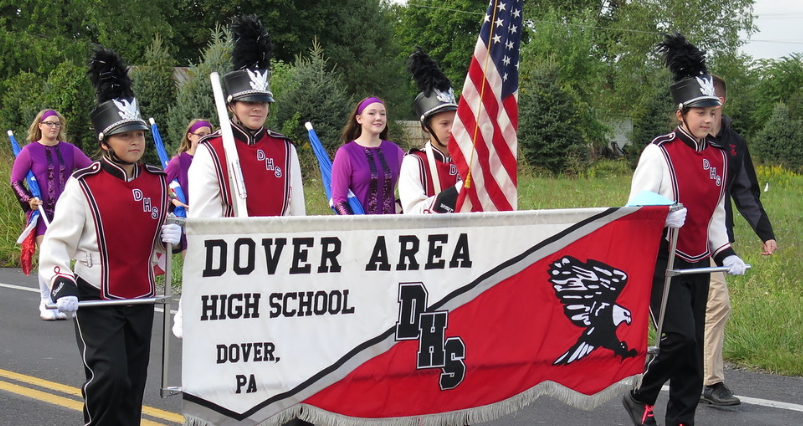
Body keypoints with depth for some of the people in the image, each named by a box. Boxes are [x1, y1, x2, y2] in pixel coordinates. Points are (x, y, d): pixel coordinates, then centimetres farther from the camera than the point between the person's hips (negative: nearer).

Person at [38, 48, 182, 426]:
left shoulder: (158, 183, 5)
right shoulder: (83, 185, -11)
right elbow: (56, 243, -11)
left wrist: (171, 236, -6)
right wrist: (61, 285, -26)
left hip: (141, 301, 5)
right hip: (96, 302, -5)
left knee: (133, 385, 10)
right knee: (109, 378, -18)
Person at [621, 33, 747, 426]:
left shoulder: (718, 157, 10)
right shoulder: (660, 153, -10)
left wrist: (725, 254, 7)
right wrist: (665, 217, -29)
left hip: (698, 264, 7)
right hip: (662, 260, -6)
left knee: (694, 345, 6)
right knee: (681, 338, -17)